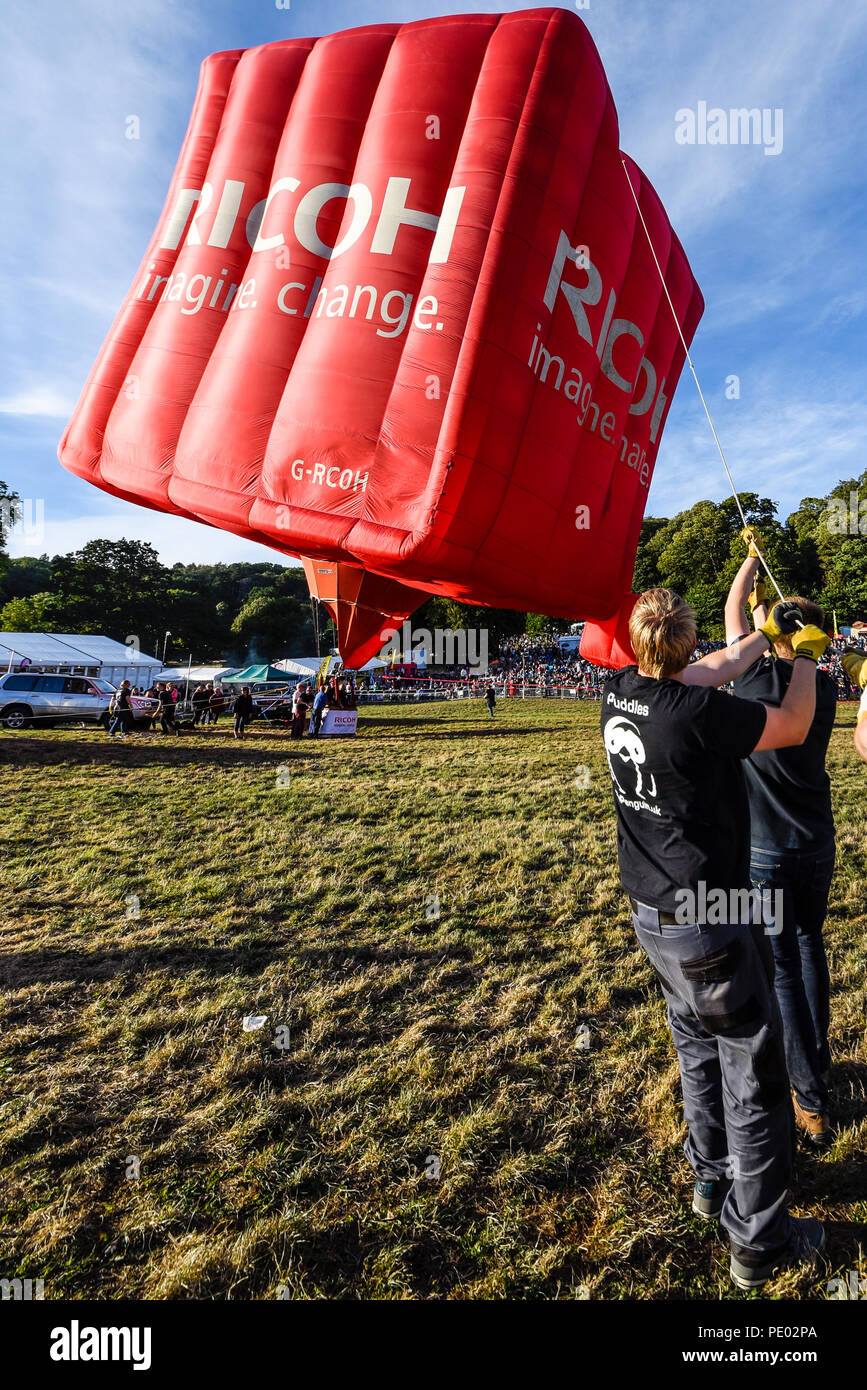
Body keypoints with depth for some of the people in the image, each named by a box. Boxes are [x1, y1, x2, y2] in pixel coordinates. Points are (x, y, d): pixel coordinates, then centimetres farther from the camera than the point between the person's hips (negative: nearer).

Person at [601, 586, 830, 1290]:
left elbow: (710, 673, 12)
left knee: (699, 1047, 26)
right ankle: (759, 1238, 27)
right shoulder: (695, 713, -27)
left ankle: (711, 1175, 45)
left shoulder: (619, 694, -5)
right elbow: (793, 727, -10)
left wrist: (767, 634, 23)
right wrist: (805, 654, 6)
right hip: (709, 921, -8)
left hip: (652, 912, 8)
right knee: (753, 1070, 10)